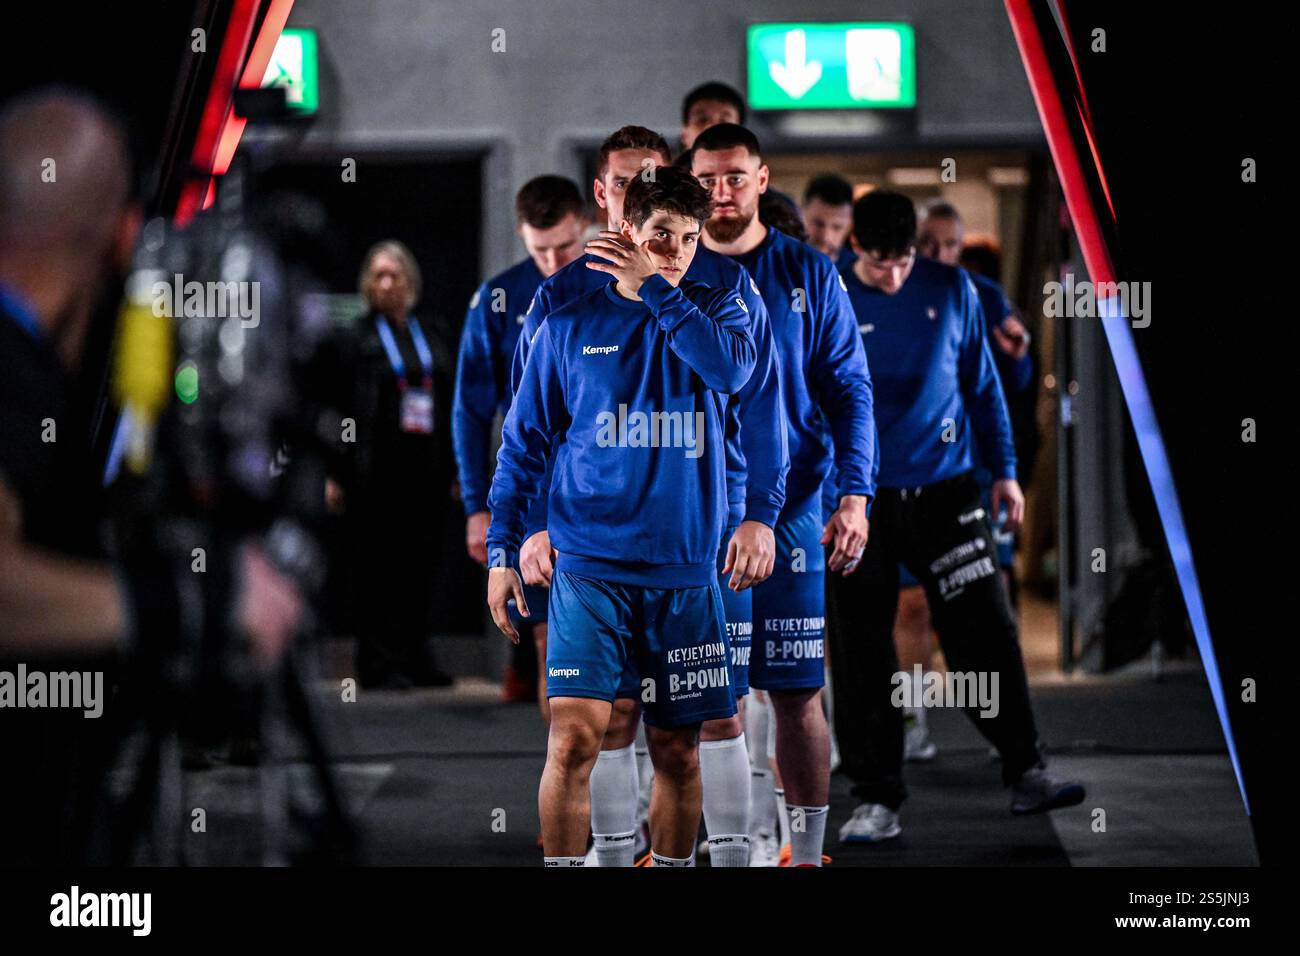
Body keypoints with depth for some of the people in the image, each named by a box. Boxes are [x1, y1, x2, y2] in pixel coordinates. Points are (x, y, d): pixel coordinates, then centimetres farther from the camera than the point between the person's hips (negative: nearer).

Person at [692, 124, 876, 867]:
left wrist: (856, 496, -9)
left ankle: (808, 852, 7)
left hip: (788, 511, -1)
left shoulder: (809, 274, 4)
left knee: (797, 691, 0)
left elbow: (849, 390, 1)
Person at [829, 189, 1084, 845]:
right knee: (862, 656, 1)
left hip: (945, 490, 1)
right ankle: (877, 798, 10)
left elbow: (982, 383, 11)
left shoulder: (953, 291, 2)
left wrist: (1004, 470, 10)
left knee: (985, 634, -1)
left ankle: (1025, 773, 11)